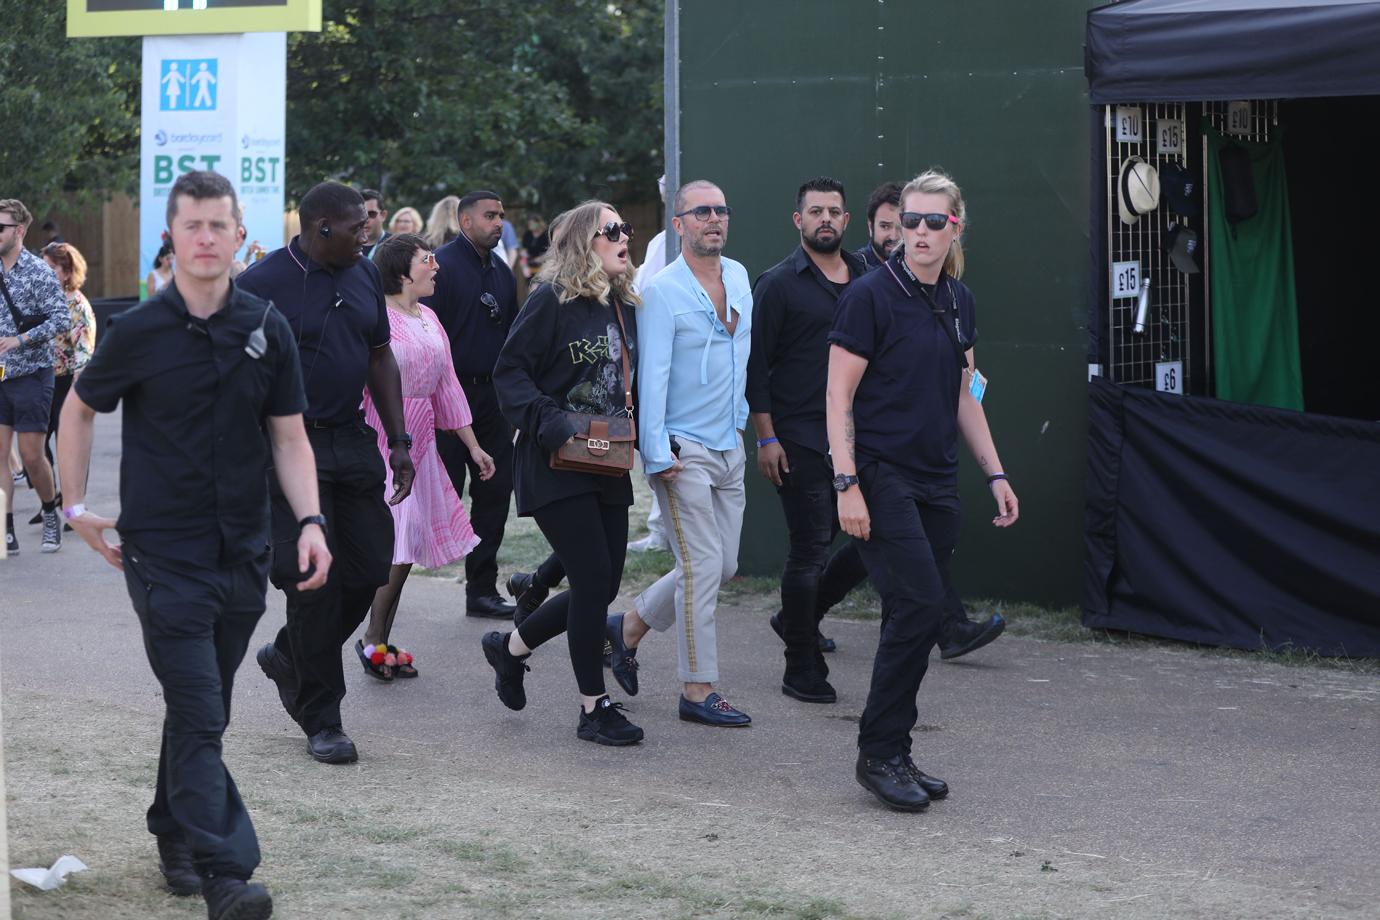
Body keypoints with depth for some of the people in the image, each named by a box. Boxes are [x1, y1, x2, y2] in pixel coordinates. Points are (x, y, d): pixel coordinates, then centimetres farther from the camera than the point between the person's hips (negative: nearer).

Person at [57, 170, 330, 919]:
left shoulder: (267, 329, 2)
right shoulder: (139, 331, -6)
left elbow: (289, 438, 6)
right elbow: (79, 409, 9)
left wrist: (309, 521, -7)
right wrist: (76, 505, 7)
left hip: (243, 551, 4)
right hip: (164, 554, -4)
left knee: (204, 709, 15)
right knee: (199, 716, -10)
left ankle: (174, 834, 33)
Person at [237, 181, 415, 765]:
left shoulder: (364, 276, 9)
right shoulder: (263, 283, -11)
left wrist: (398, 441, 12)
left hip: (351, 441, 6)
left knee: (370, 570, 4)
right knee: (315, 581, -7)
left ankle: (288, 657, 29)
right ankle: (321, 721, 6)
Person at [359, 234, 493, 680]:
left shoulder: (429, 320, 14)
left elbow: (447, 386, 20)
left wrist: (473, 446, 19)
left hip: (419, 443, 8)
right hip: (380, 442, -8)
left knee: (405, 545, 7)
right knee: (396, 544, -12)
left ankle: (378, 642, 13)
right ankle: (373, 642, 0)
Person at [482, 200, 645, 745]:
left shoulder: (626, 306, 12)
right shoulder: (552, 300, -10)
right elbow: (509, 373, -11)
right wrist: (547, 422, -24)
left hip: (607, 468, 8)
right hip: (556, 468, -8)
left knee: (602, 586, 7)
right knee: (594, 578, -10)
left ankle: (511, 646, 31)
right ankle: (594, 708, 2)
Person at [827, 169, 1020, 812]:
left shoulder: (958, 303, 11)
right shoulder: (871, 295, -10)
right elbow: (838, 397, -11)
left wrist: (994, 475, 15)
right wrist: (847, 485, -18)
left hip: (937, 481, 7)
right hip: (881, 475, -7)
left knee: (920, 616, 6)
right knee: (920, 604, -15)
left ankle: (891, 757, 15)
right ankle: (879, 754, -4)